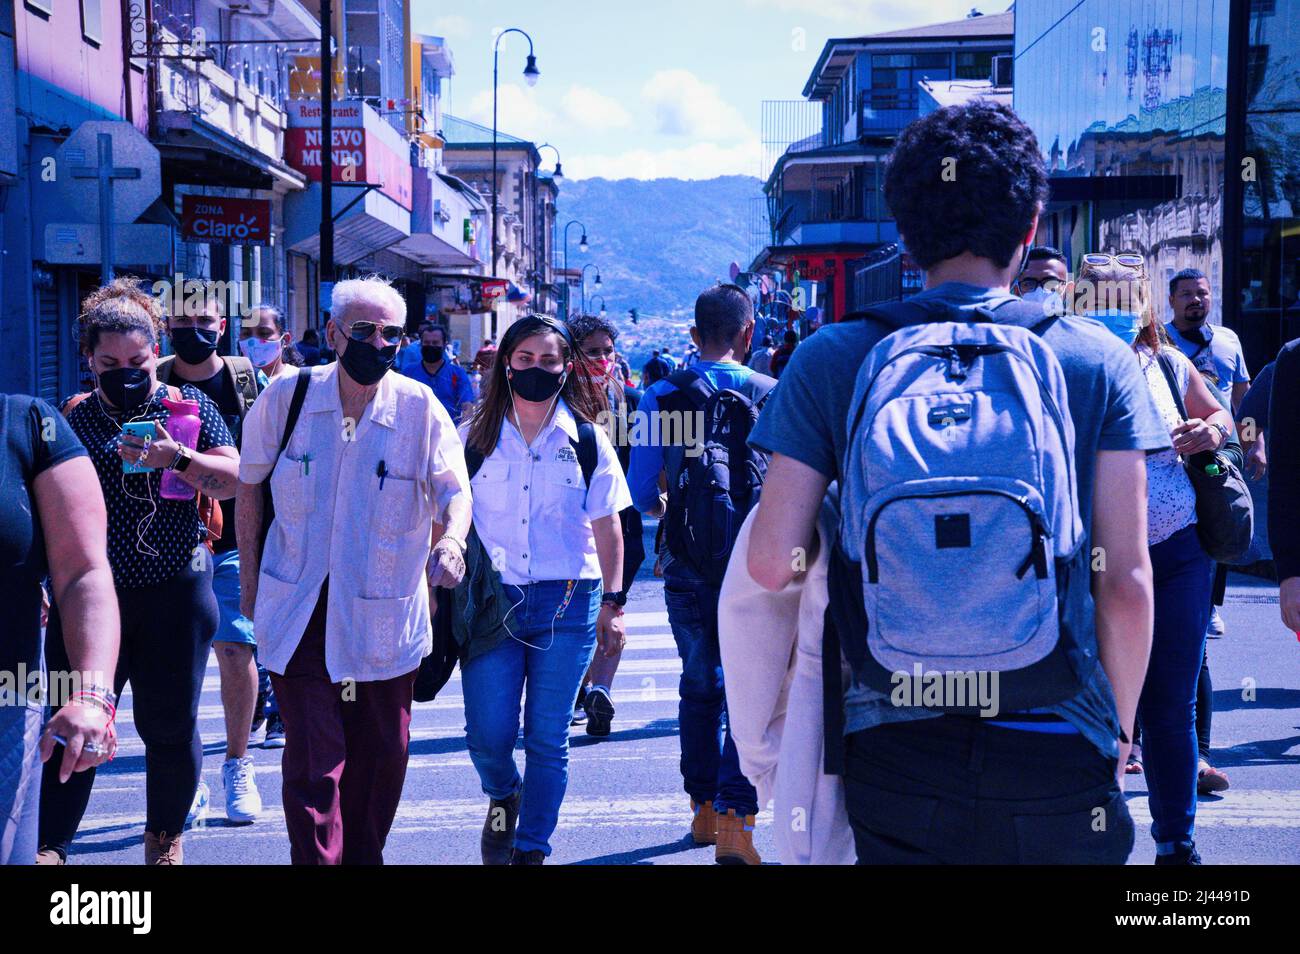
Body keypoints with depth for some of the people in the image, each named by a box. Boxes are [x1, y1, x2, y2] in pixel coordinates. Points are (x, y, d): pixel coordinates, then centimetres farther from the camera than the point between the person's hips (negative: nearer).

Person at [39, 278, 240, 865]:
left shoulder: (190, 405, 3)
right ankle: (50, 845, 10)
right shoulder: (73, 417, 5)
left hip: (175, 593, 0)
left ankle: (165, 837, 27)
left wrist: (174, 457, -19)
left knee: (170, 724, 7)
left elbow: (232, 479, -3)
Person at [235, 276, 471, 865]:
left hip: (384, 614, 1)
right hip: (300, 611, -1)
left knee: (381, 755, 13)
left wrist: (452, 538, -31)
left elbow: (453, 487, -8)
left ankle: (363, 856, 34)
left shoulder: (420, 408, -7)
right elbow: (250, 485, 8)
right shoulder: (286, 397, -4)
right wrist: (249, 577, 5)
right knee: (312, 759, -7)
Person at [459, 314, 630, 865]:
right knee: (487, 732, -4)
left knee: (547, 738, 3)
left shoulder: (587, 440, 4)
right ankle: (502, 797, 30)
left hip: (567, 603, 0)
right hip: (490, 599, 0)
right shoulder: (475, 436, 5)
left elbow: (607, 526, 7)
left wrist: (612, 603, 3)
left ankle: (532, 849, 18)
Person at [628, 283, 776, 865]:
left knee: (699, 685, 17)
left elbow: (642, 495, 0)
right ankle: (734, 817, -10)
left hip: (687, 568, 2)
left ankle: (703, 808, 26)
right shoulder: (774, 396, -7)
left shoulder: (661, 397, -4)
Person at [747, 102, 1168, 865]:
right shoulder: (1099, 361, -1)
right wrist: (1119, 728, 11)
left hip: (896, 751, 0)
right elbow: (1127, 581, -4)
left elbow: (771, 564, -6)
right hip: (1056, 753, 0)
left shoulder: (831, 360, -1)